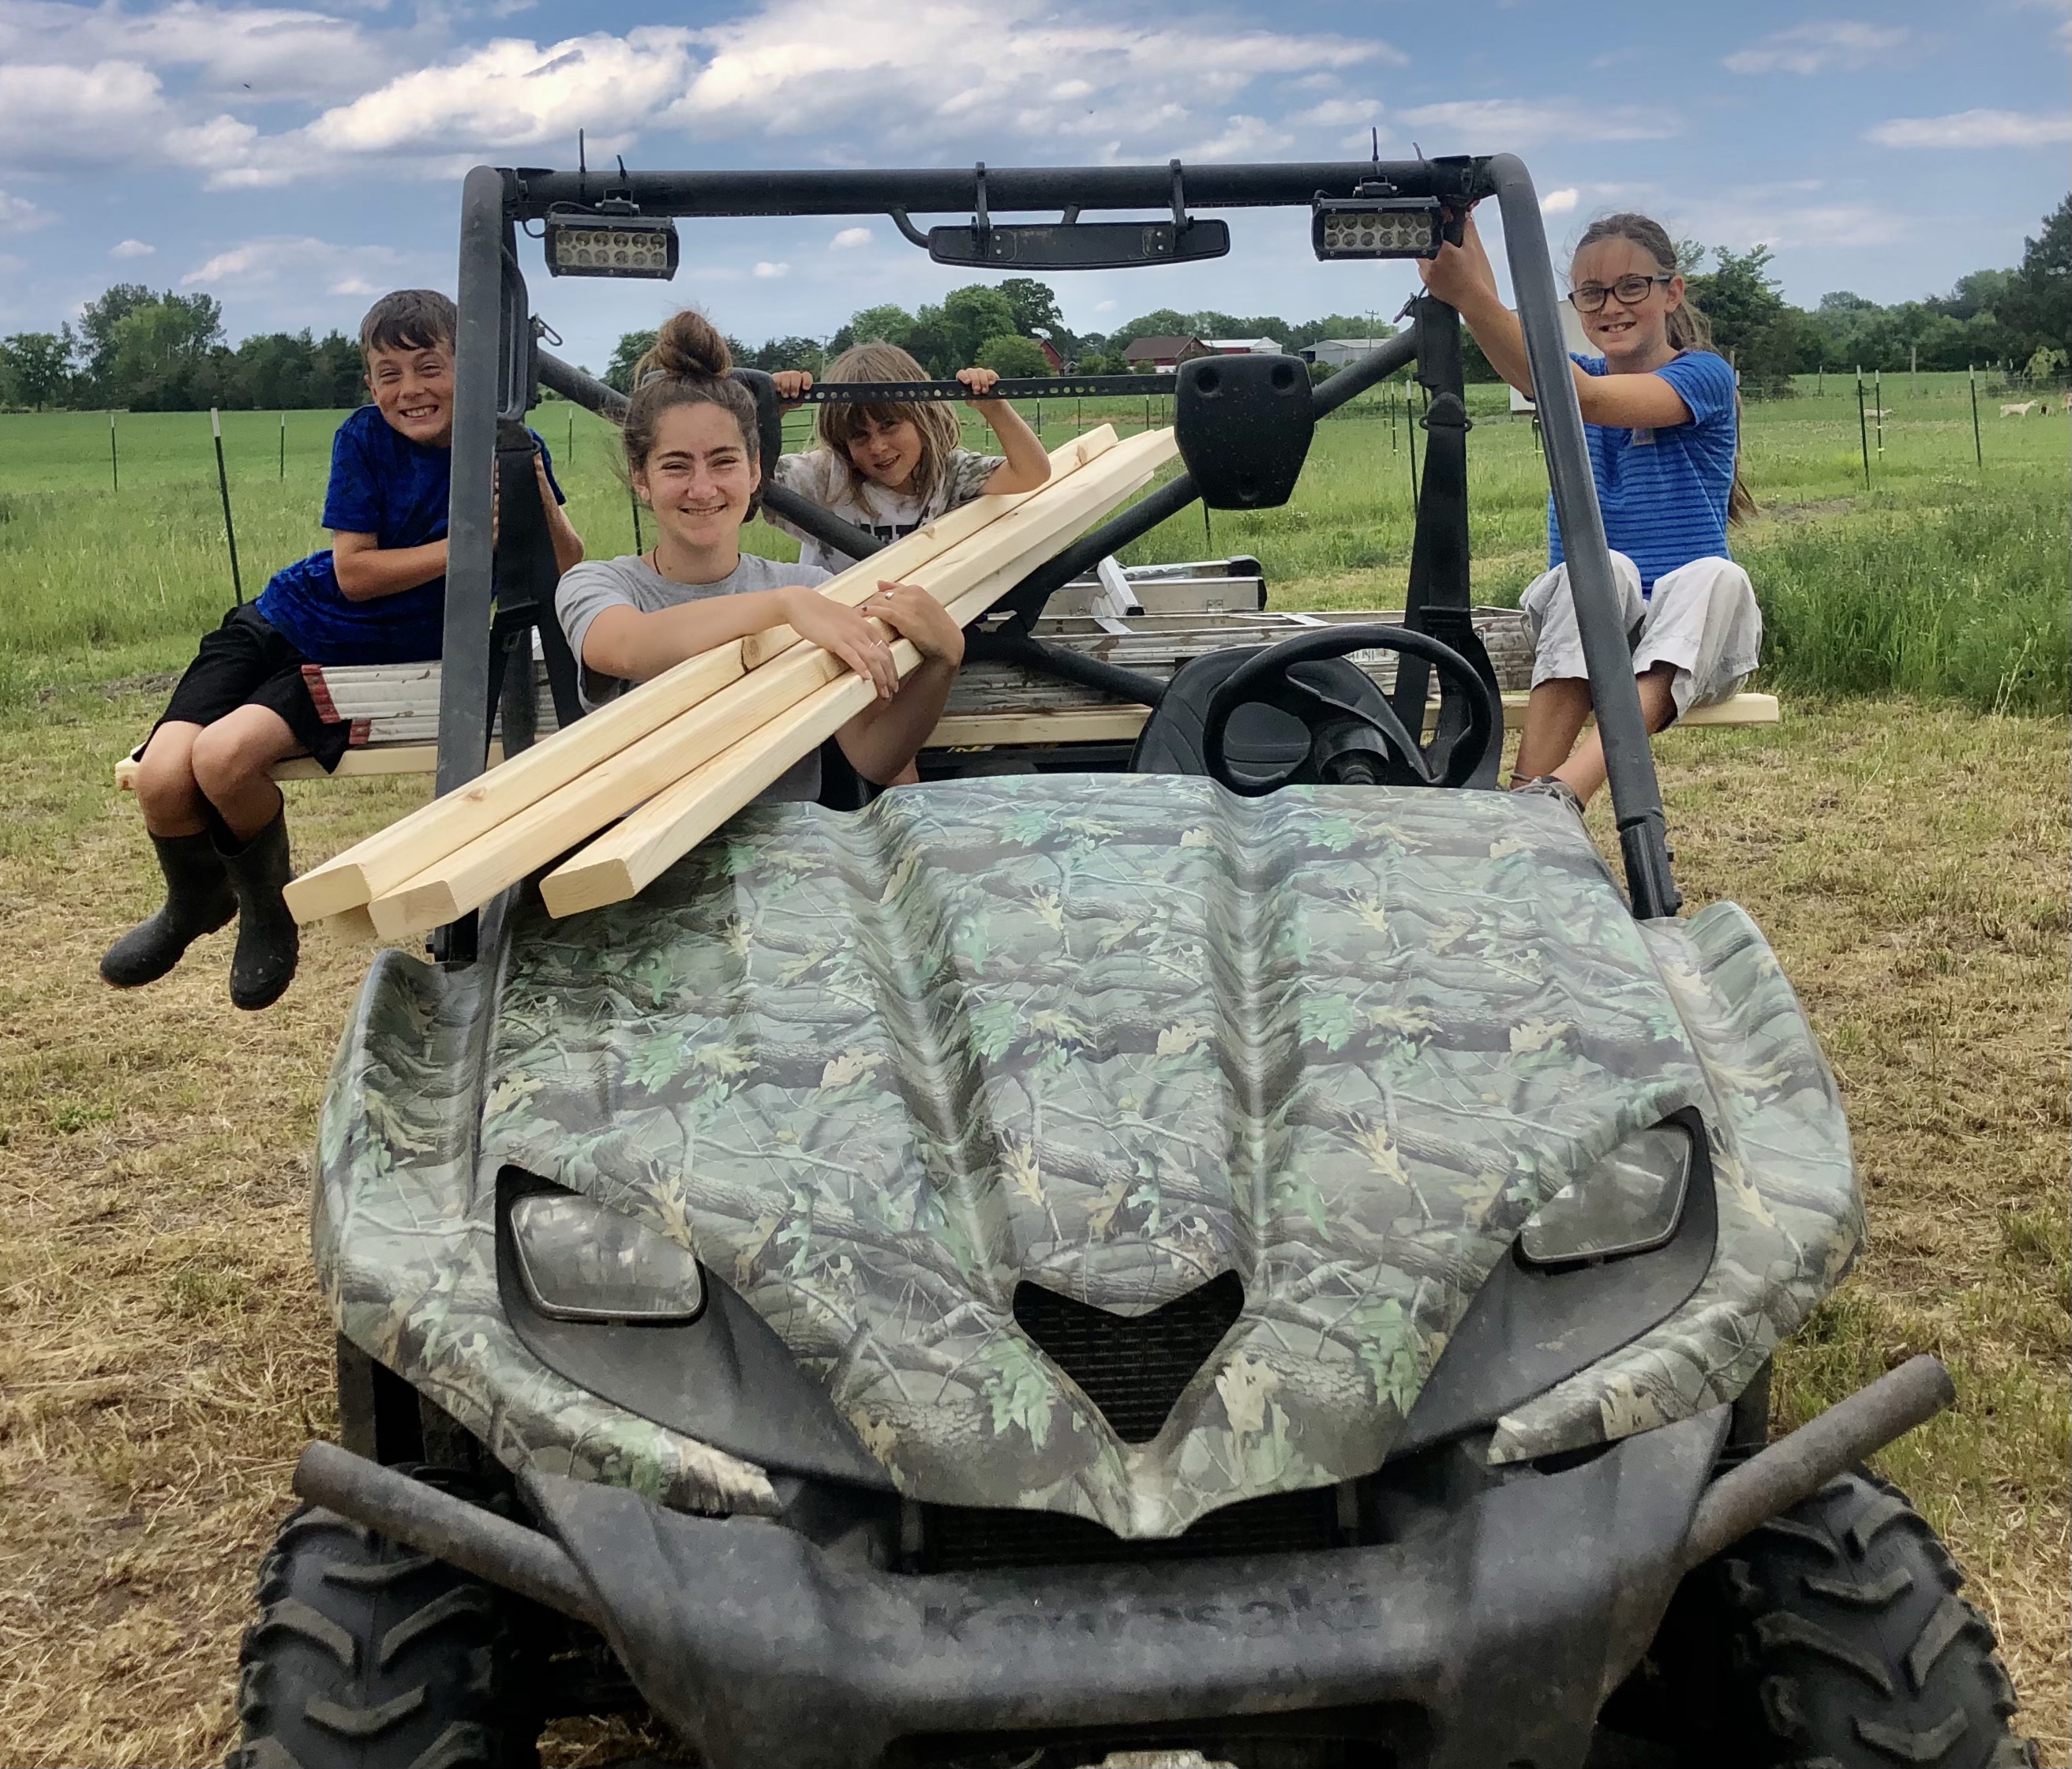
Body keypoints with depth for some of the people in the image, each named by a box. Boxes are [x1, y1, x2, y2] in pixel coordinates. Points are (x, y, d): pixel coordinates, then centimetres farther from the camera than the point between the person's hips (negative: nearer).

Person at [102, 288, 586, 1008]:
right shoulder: (365, 437, -9)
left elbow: (565, 572, -8)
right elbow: (353, 573, -11)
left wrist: (541, 498, -26)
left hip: (369, 658, -2)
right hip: (282, 624, 2)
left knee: (224, 759, -30)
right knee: (163, 779, -19)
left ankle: (268, 909, 2)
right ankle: (194, 904, 18)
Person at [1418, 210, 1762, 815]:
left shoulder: (1703, 375, -1)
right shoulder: (1572, 376, 13)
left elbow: (1588, 399, -21)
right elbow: (1525, 369, -13)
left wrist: (1472, 293, -34)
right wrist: (1457, 225, -30)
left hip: (1691, 634, -2)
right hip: (1581, 629, 2)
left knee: (1716, 577, -34)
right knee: (1605, 567, -30)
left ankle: (1562, 791, -53)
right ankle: (1523, 794, -47)